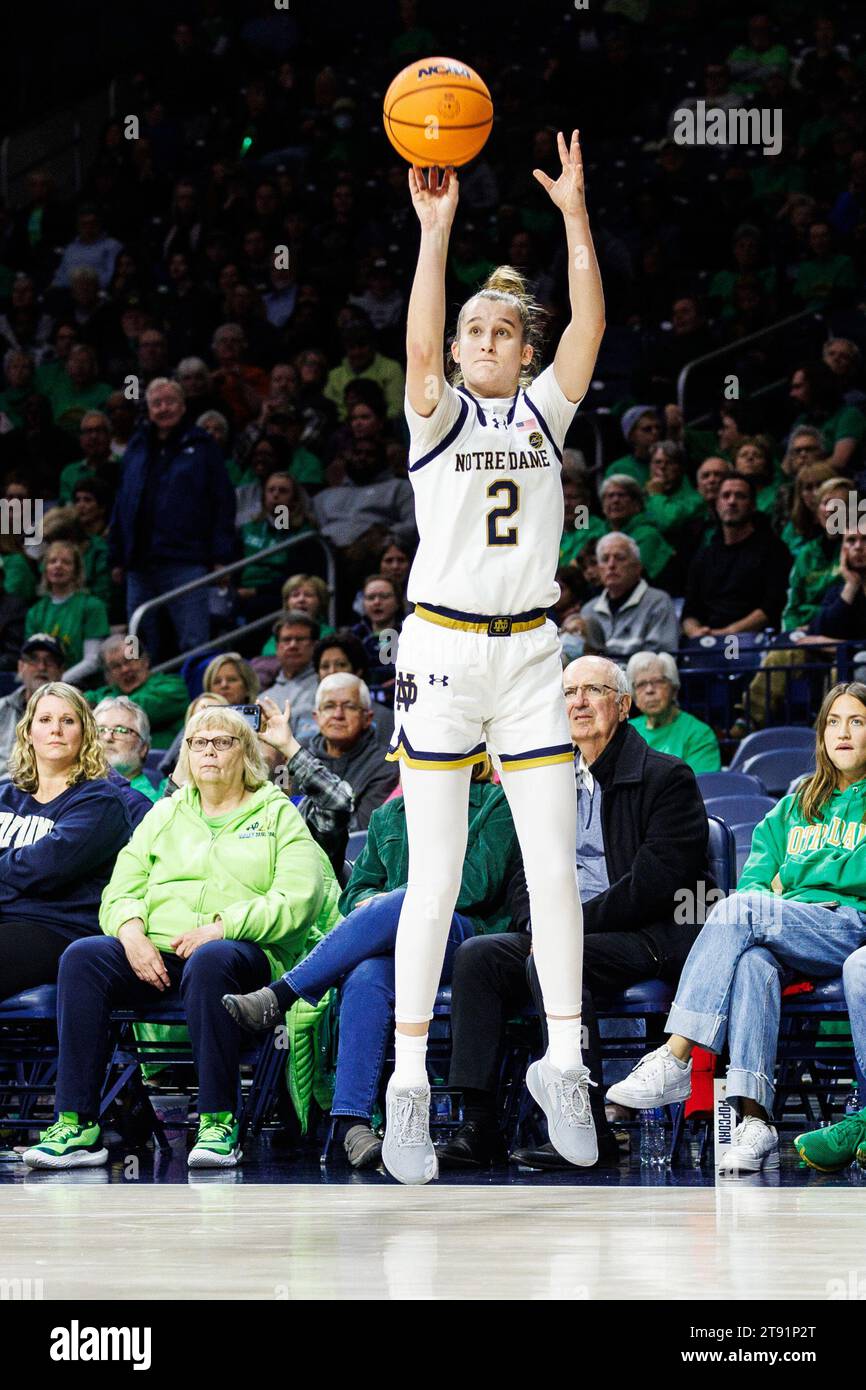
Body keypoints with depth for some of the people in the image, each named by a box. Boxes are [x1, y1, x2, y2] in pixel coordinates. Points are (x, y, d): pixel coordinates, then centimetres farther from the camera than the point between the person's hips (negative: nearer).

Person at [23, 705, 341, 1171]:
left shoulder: (278, 815, 14)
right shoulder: (165, 814, 26)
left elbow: (296, 901, -2)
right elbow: (120, 891, 17)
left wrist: (219, 927, -15)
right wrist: (131, 931, -7)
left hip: (244, 949, -4)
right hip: (158, 951, 4)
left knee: (210, 962, -41)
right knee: (84, 957, -27)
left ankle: (219, 1123, -35)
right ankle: (76, 1125, -33)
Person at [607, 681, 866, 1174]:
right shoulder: (795, 804, 29)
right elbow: (756, 875, 19)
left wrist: (796, 876, 0)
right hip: (785, 940, 4)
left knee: (739, 910, -31)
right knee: (752, 961, -35)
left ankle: (674, 1059, -38)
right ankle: (754, 1120, -47)